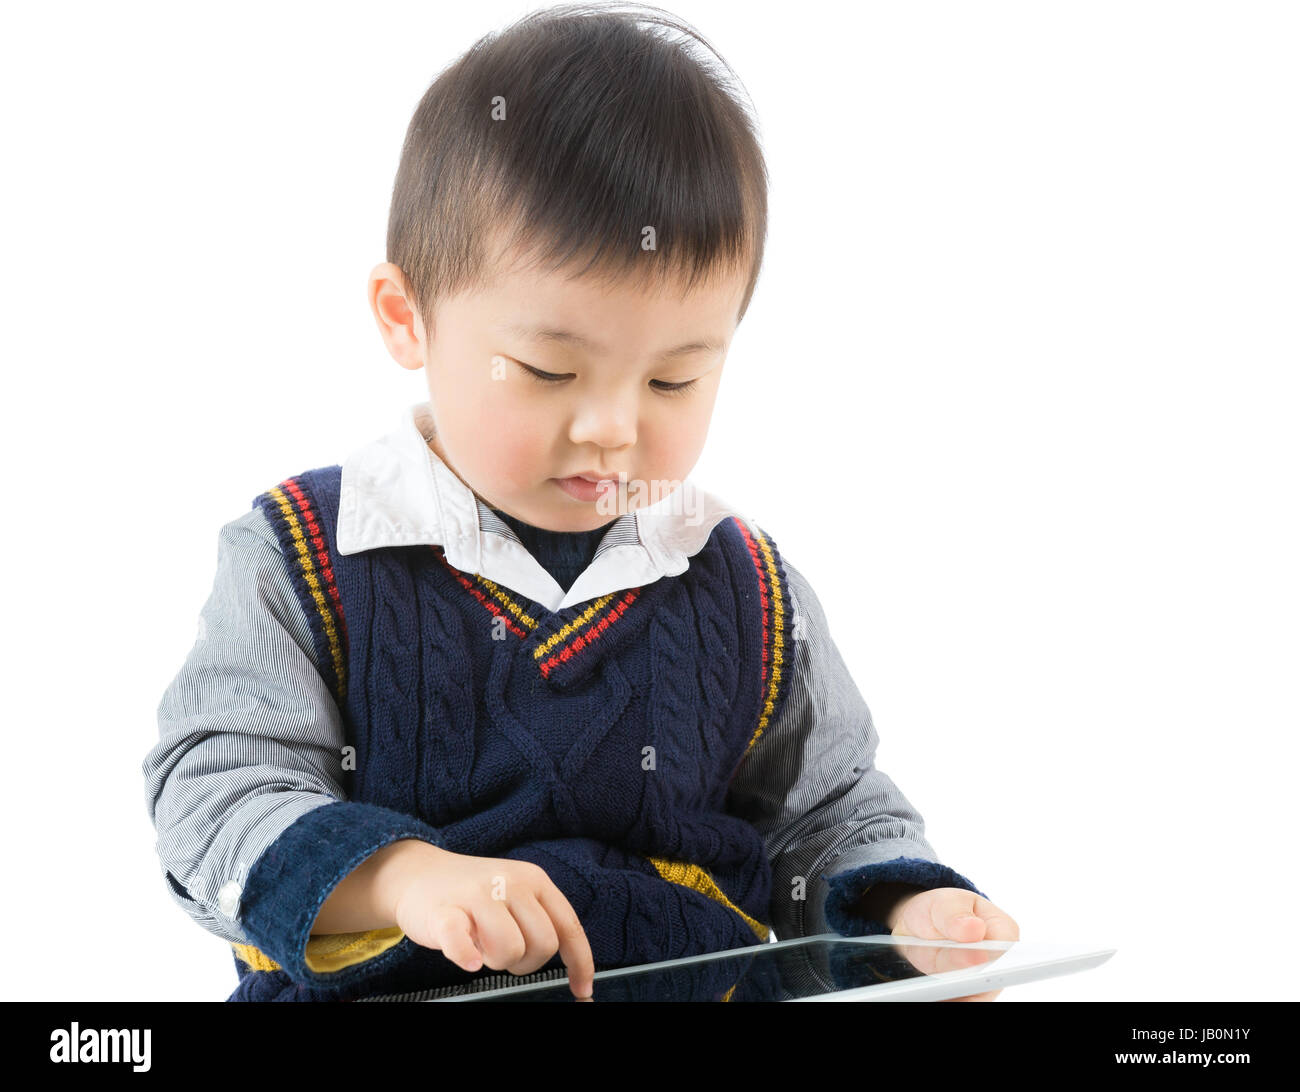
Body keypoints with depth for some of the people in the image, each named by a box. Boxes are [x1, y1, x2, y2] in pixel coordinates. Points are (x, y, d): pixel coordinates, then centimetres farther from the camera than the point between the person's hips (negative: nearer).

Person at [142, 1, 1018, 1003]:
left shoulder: (753, 596, 5)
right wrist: (399, 875, -23)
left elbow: (829, 817, 15)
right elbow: (211, 780, -6)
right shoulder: (301, 560, -2)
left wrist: (910, 910, -6)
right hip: (378, 992, -1)